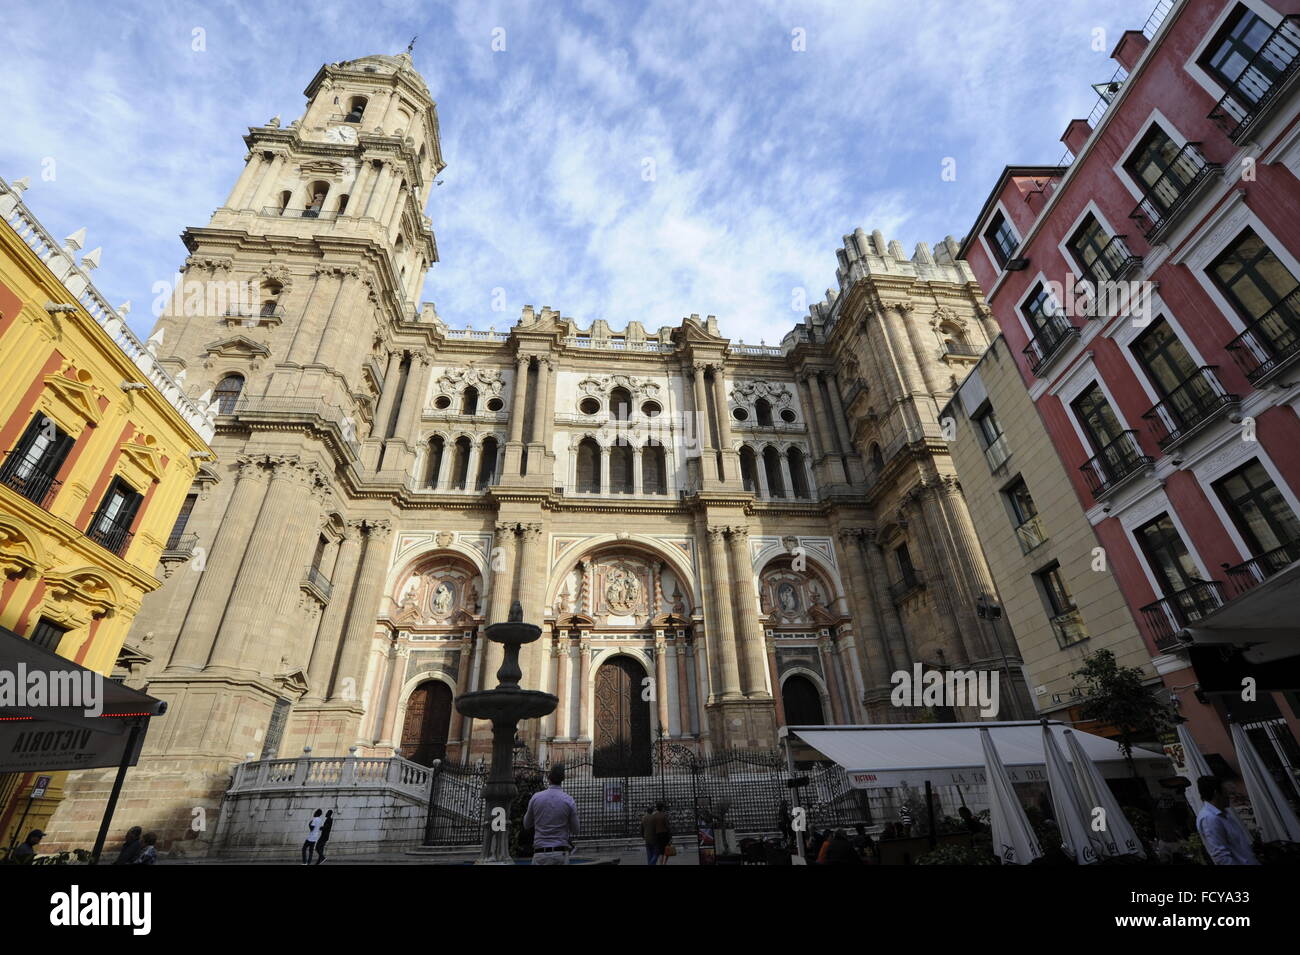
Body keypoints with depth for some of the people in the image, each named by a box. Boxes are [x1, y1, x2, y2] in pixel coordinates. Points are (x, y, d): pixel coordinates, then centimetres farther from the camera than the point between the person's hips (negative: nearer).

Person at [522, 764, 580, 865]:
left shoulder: (536, 797, -3)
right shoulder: (569, 801, -7)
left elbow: (527, 825, 12)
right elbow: (575, 830, 4)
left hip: (541, 854, 1)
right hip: (561, 853, -1)